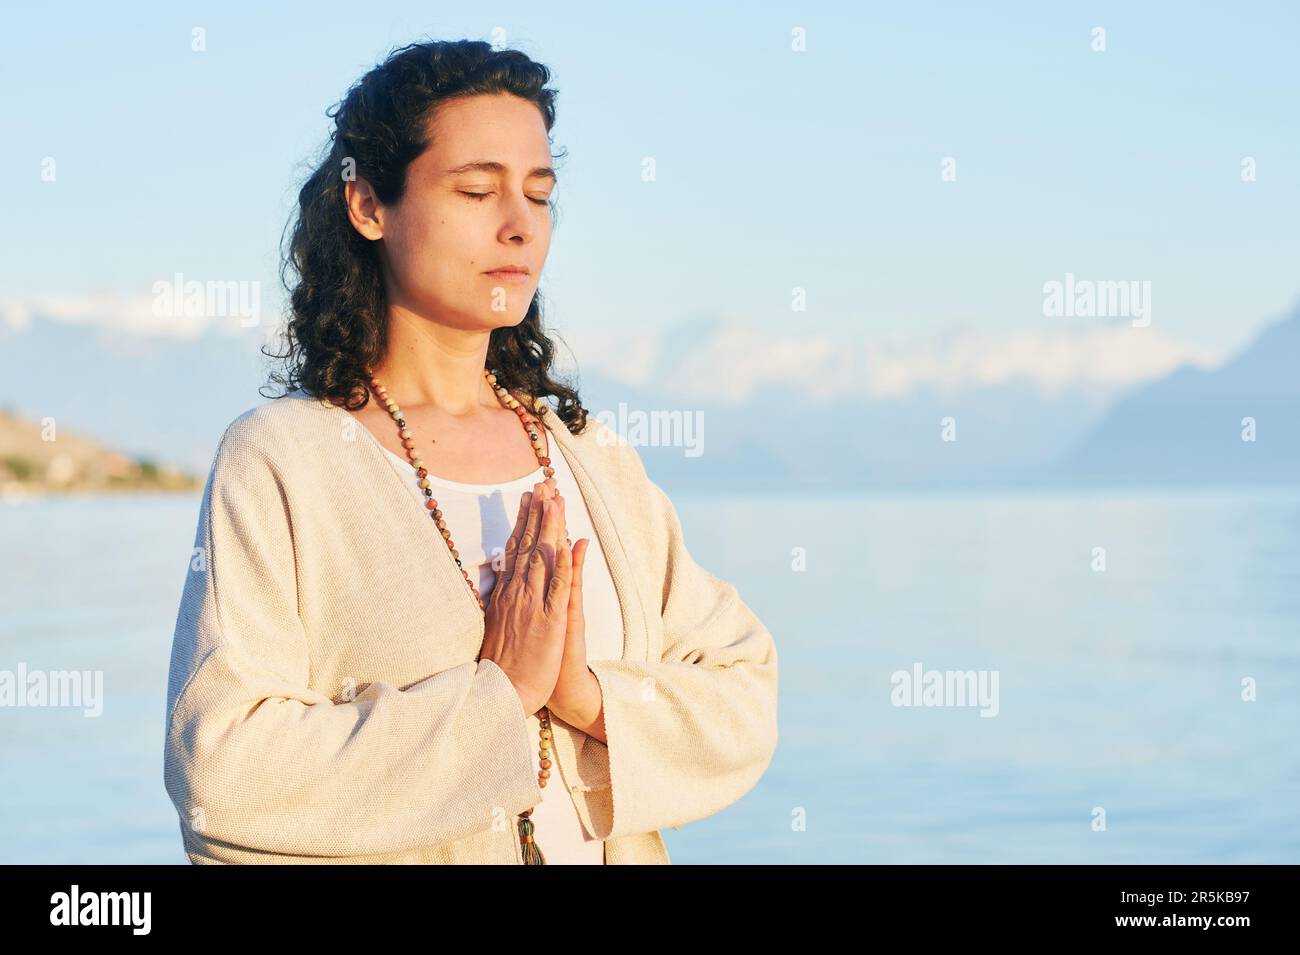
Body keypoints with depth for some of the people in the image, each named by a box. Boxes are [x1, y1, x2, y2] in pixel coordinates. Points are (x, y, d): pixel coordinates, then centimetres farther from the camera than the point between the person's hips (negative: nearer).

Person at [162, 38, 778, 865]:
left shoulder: (598, 464, 3)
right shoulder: (280, 462, -11)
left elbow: (745, 707, 0)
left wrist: (589, 696, -17)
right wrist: (498, 699, -20)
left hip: (613, 844, 4)